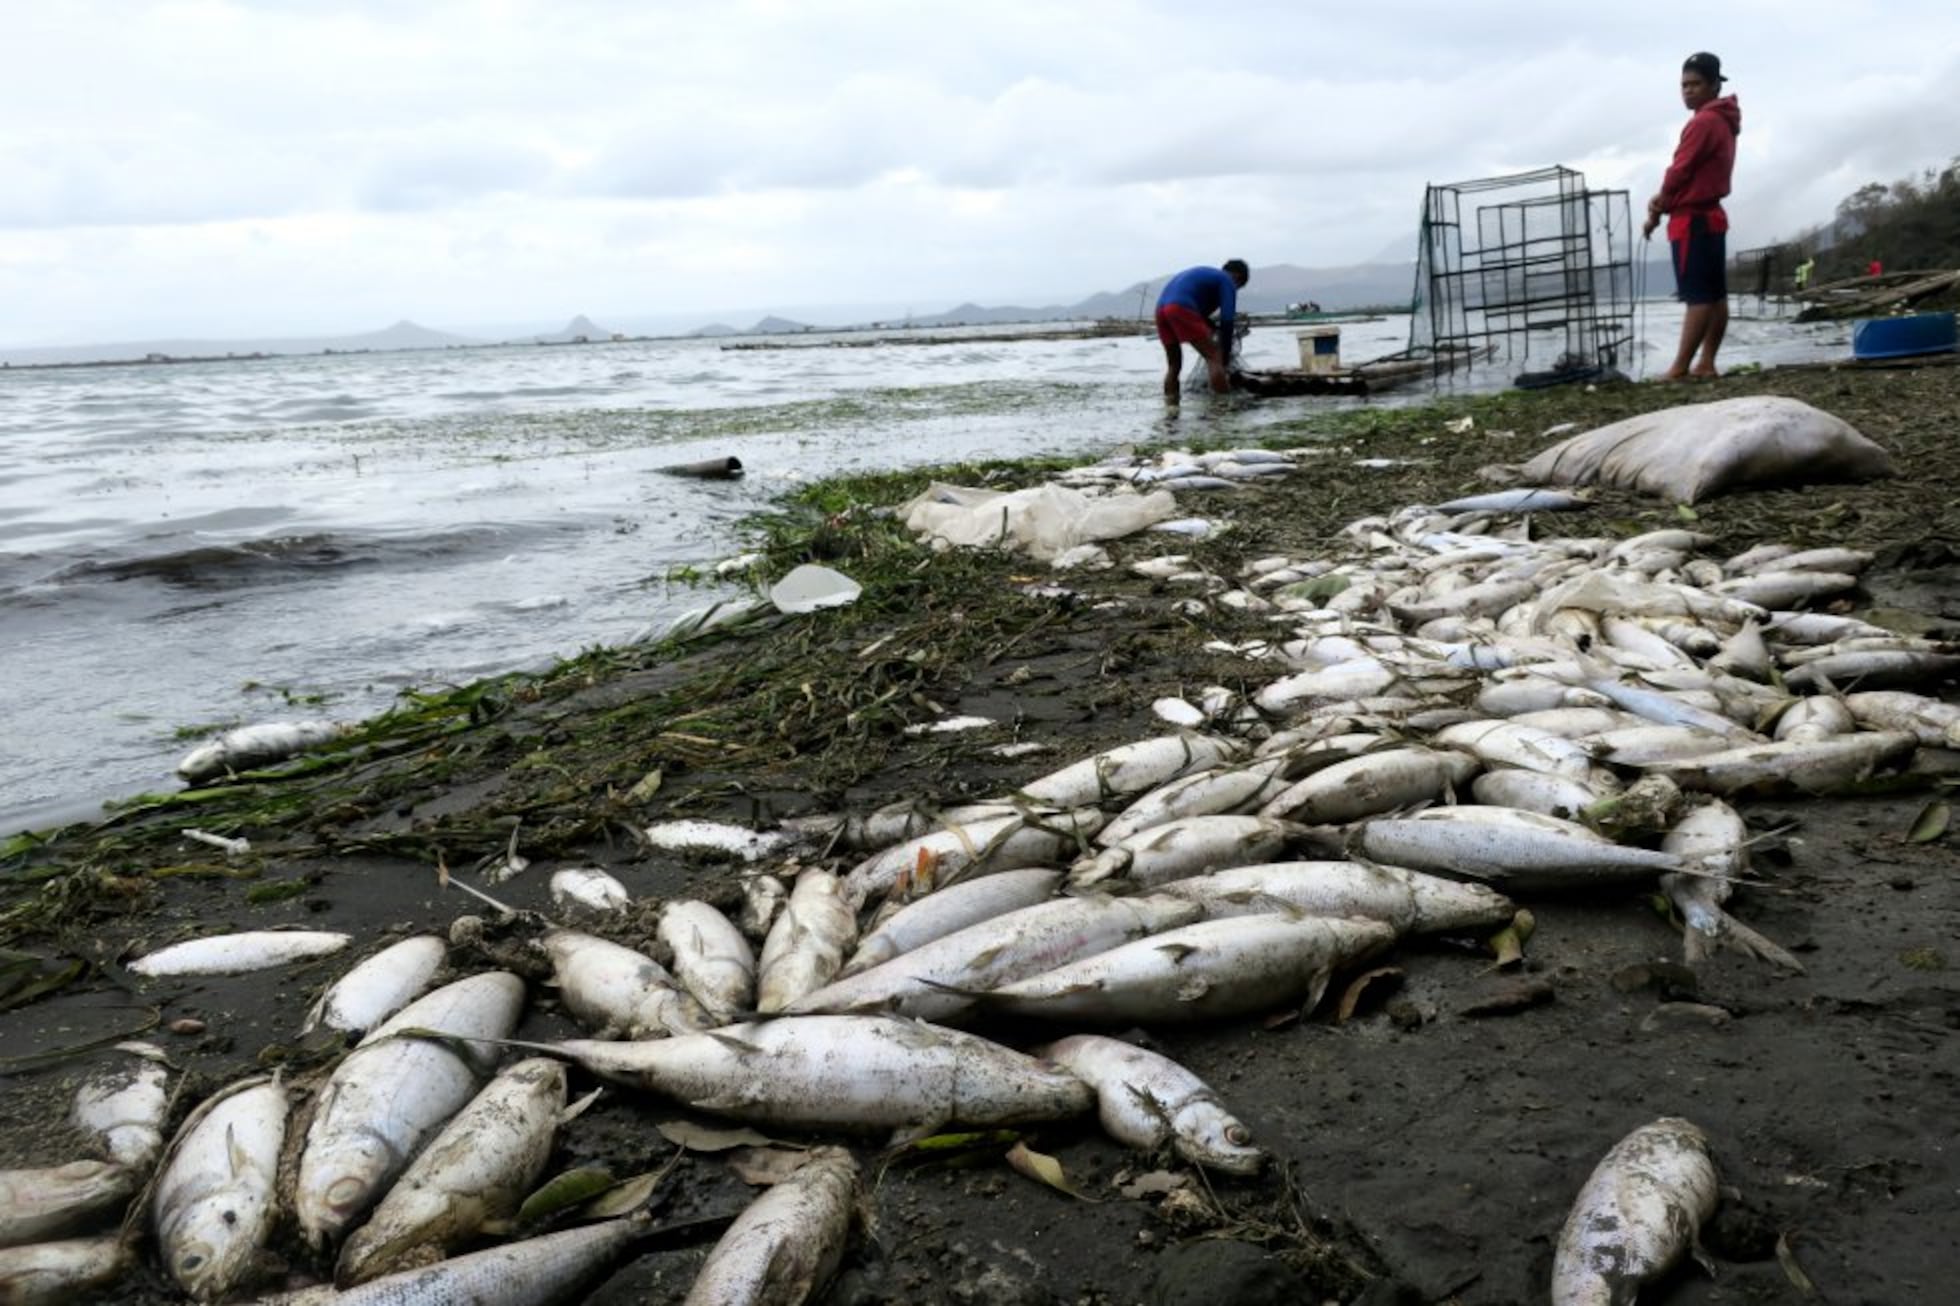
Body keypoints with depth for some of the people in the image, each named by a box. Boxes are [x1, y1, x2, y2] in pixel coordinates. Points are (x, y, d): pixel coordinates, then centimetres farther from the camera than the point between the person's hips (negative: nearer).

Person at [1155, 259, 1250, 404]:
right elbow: (1226, 320, 2)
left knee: (1173, 365, 19)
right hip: (1181, 308, -8)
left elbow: (1200, 313, 39)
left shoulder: (1204, 275, 36)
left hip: (1162, 308, 8)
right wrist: (1225, 357, 7)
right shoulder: (1227, 281, 11)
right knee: (1215, 358, -4)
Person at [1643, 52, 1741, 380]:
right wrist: (1663, 199, 0)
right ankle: (1706, 363, 9)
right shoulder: (1722, 121, 18)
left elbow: (1680, 170, -14)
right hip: (1711, 216, 10)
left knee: (1697, 296, -12)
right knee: (1715, 294, 6)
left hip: (1692, 219, -10)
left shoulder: (1703, 122, -14)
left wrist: (1657, 211, -1)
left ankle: (1680, 368, -13)